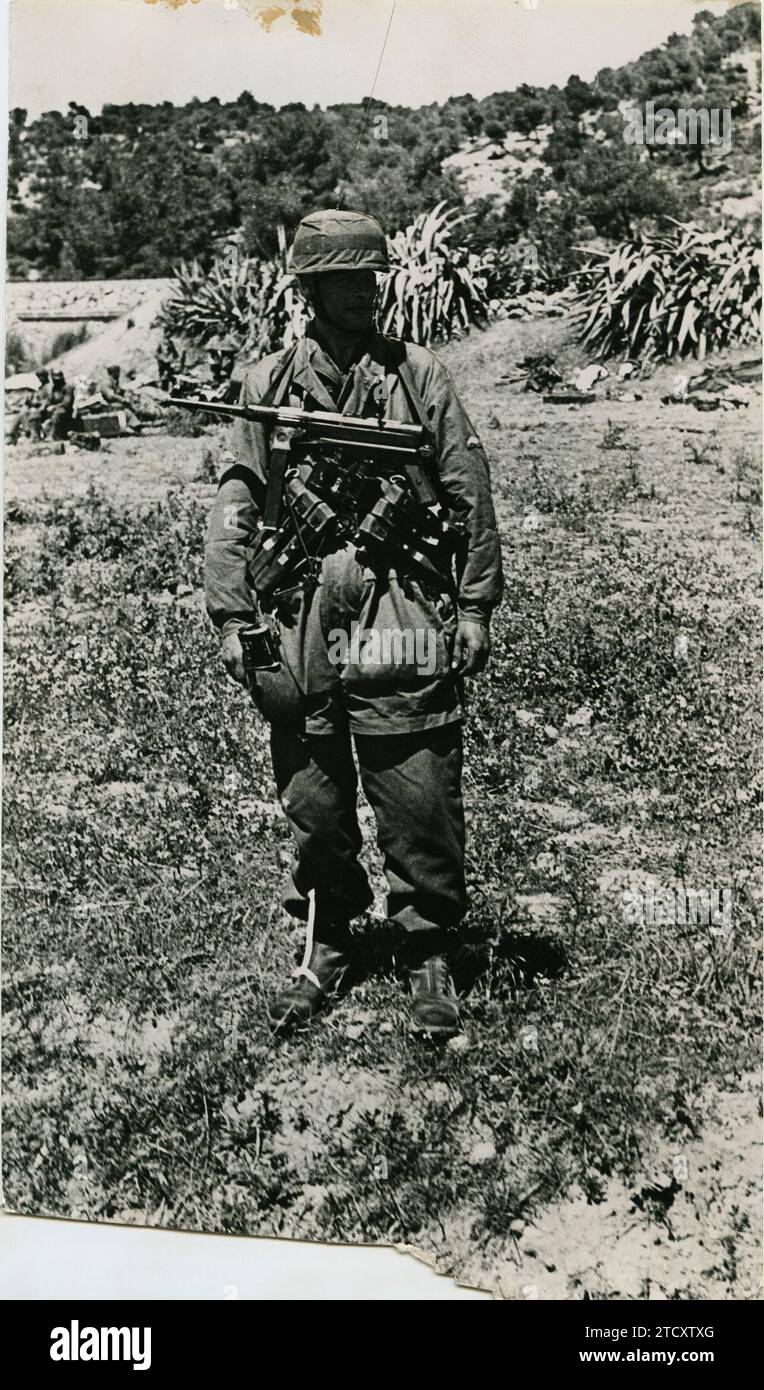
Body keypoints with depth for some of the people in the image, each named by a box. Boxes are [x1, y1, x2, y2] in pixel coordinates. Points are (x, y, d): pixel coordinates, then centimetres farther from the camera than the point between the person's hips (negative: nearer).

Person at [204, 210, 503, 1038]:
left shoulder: (419, 377, 5)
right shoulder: (266, 386, 9)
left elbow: (470, 495, 5)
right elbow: (235, 508, 7)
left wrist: (474, 607, 1)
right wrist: (231, 618, 0)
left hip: (401, 617, -1)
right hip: (301, 620, 2)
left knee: (419, 804, 0)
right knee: (312, 805, 10)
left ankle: (429, 958, 17)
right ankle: (325, 947, 29)